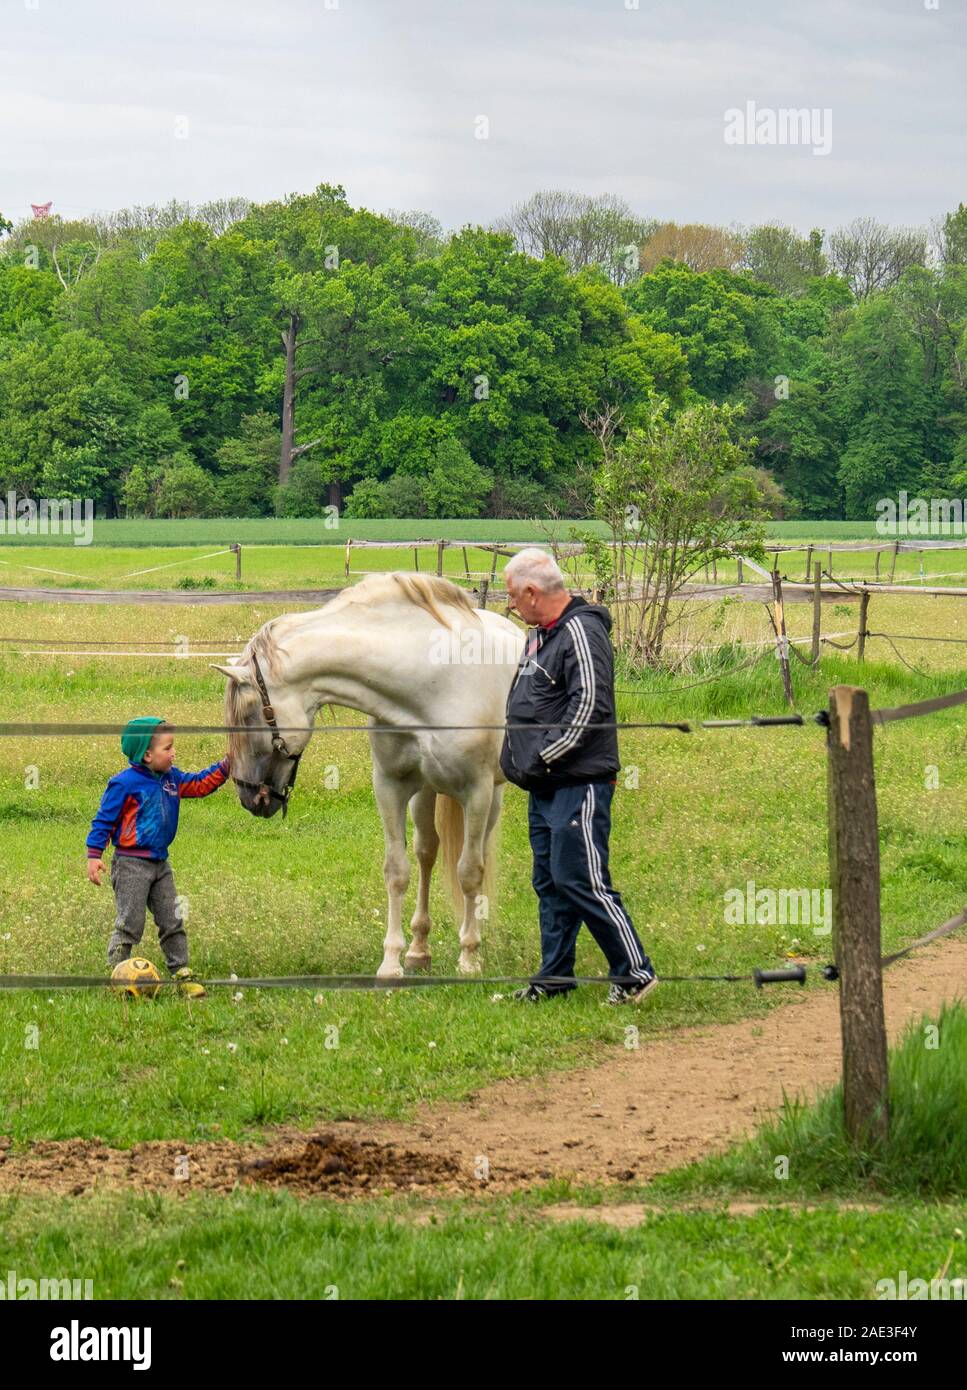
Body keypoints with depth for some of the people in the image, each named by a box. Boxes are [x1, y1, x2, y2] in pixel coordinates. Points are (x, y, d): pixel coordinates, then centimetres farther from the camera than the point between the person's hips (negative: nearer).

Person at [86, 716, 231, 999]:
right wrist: (94, 856, -14)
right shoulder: (124, 783, -14)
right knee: (130, 923, -5)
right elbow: (104, 820, -11)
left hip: (160, 864, 7)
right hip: (131, 866, -7)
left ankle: (182, 975, 15)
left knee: (171, 921, 9)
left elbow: (200, 784, 19)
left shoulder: (171, 778, 6)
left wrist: (226, 766, 7)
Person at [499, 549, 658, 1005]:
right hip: (545, 788, 10)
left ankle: (634, 972, -7)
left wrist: (543, 758, -20)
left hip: (579, 785, -10)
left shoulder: (580, 632, -14)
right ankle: (554, 975, 20)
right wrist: (517, 755, 15)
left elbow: (590, 706, -23)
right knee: (549, 882, 13)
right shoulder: (539, 636, 17)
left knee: (580, 881, -11)